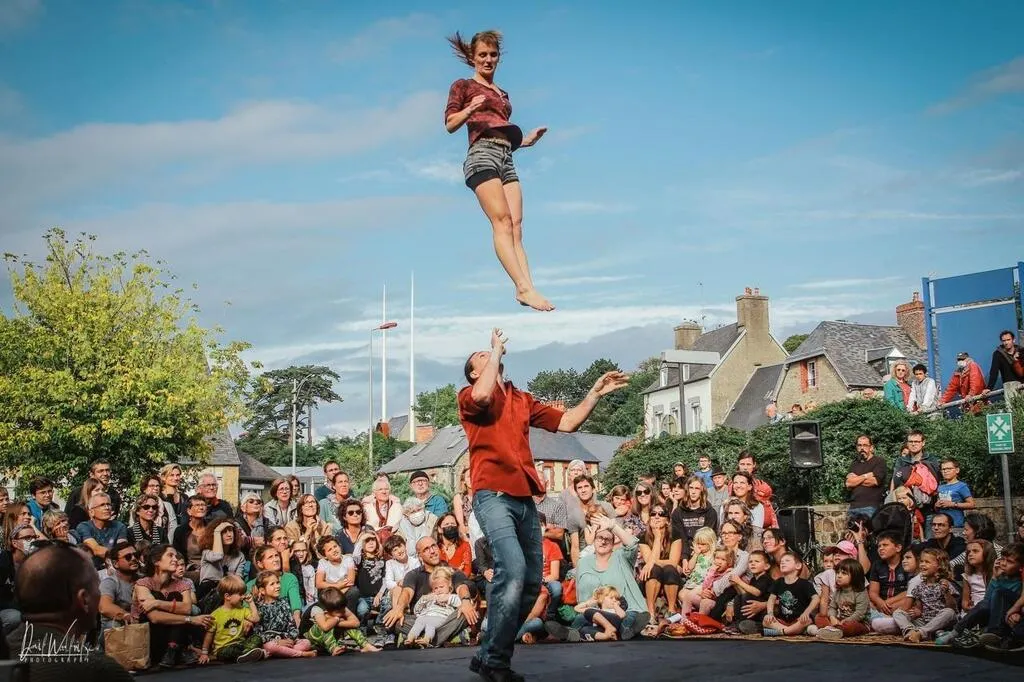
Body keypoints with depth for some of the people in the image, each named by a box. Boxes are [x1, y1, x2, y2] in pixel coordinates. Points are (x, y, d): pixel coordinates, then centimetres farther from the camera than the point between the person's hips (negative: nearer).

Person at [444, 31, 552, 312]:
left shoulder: (502, 94, 30)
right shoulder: (463, 86, 11)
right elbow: (450, 124, -1)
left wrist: (527, 139, 16)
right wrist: (470, 109, -19)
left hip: (506, 159, 7)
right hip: (482, 154, -7)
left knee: (516, 226, -9)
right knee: (502, 222, -20)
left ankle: (526, 288, -21)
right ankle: (525, 287, -31)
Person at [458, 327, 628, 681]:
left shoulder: (523, 400, 22)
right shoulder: (469, 396, 5)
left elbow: (567, 423, 21)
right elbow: (483, 395, -20)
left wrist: (595, 393, 11)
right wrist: (495, 350, -6)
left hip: (525, 499, 7)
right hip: (493, 496, -7)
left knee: (532, 580, 6)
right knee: (513, 570, -24)